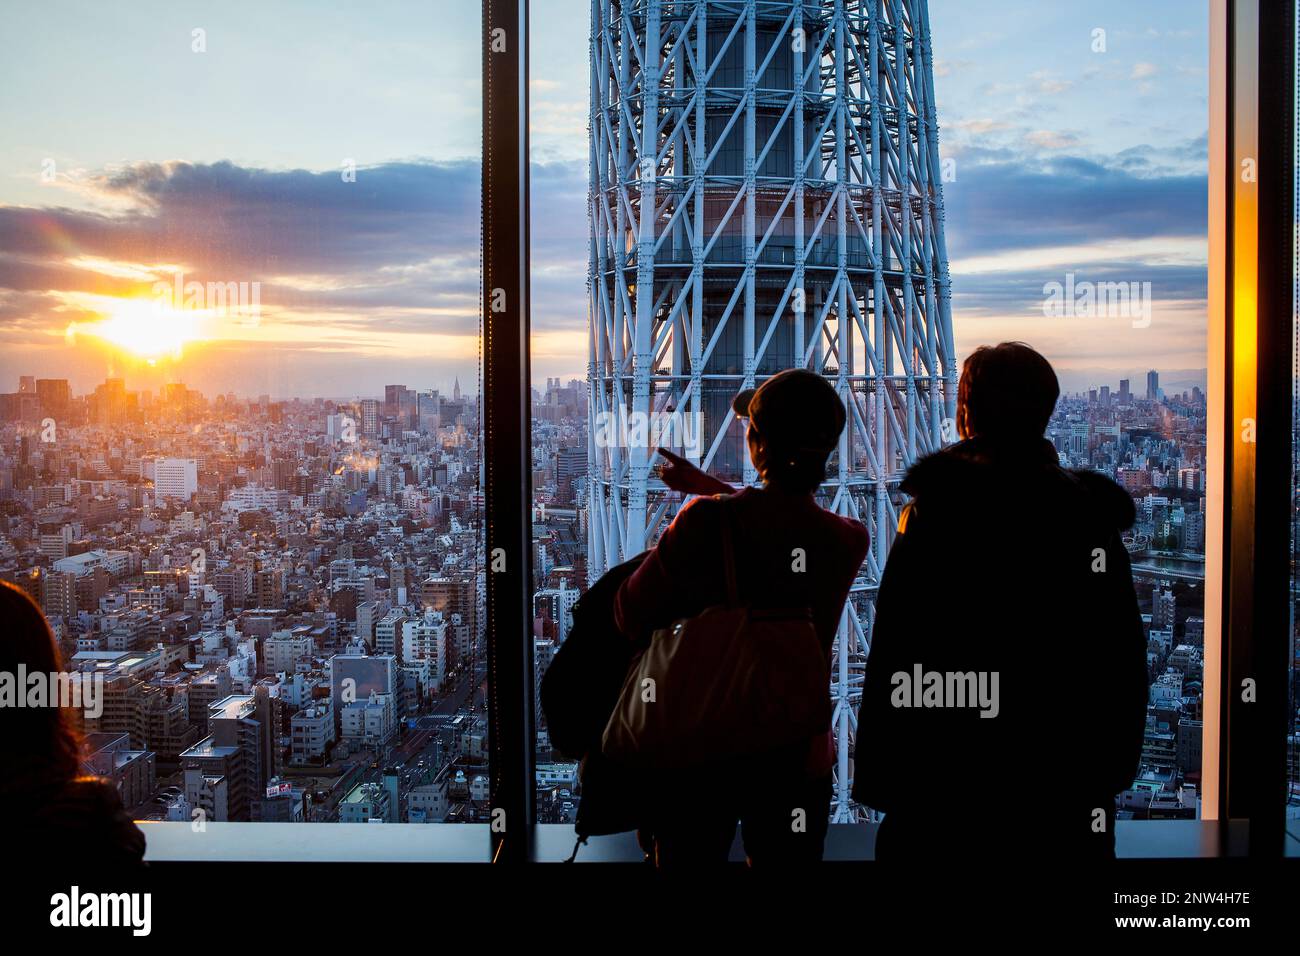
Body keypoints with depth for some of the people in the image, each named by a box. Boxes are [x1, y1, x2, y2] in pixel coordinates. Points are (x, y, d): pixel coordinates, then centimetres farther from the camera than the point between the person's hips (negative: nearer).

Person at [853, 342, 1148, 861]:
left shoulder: (935, 511, -13)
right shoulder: (1092, 514, 2)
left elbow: (895, 658, -14)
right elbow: (1127, 657, 7)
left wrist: (878, 778, -7)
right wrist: (1113, 768, 16)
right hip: (1066, 778, 4)